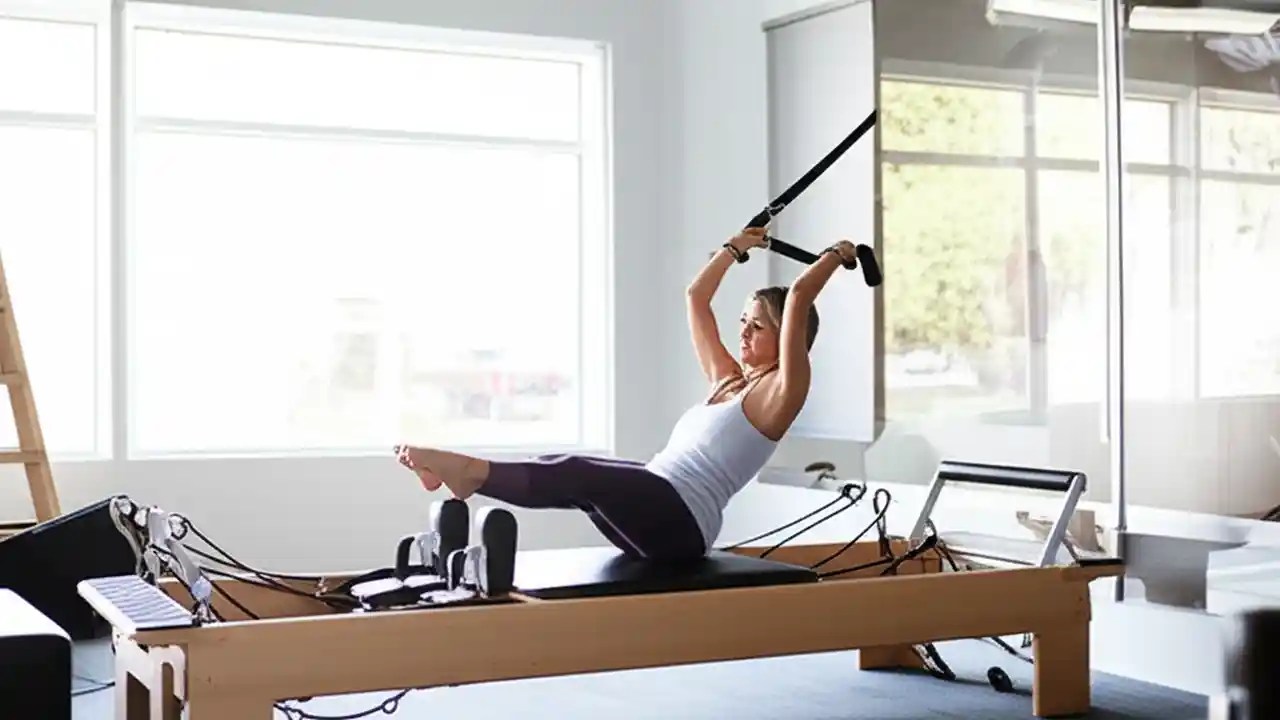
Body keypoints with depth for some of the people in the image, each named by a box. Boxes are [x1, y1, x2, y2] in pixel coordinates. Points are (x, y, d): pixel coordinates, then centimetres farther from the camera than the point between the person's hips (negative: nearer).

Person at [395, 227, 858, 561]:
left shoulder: (777, 393, 1)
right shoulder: (726, 380, 25)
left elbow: (798, 297, -8)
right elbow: (695, 298, 30)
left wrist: (835, 256, 7)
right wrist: (736, 247, 39)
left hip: (680, 522, -8)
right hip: (652, 512, 8)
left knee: (579, 474, -28)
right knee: (569, 473, -15)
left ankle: (471, 472, -42)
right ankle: (465, 474, -31)